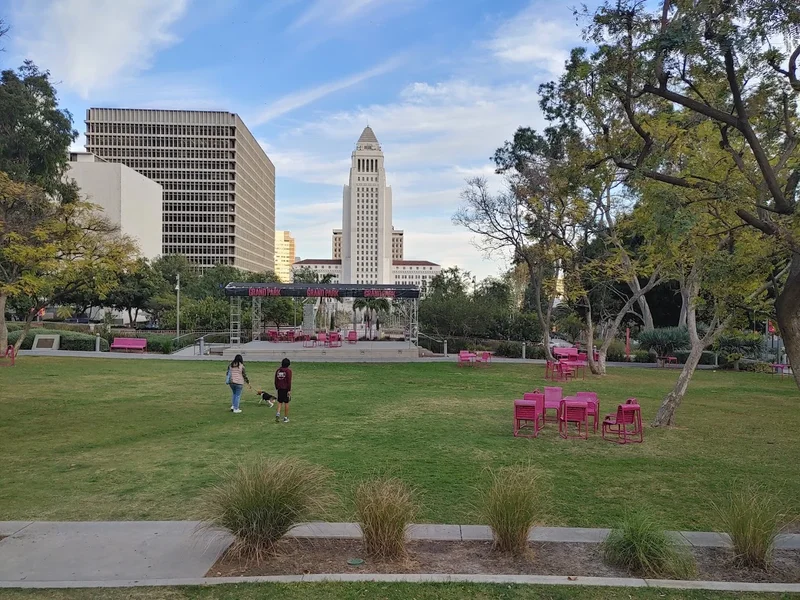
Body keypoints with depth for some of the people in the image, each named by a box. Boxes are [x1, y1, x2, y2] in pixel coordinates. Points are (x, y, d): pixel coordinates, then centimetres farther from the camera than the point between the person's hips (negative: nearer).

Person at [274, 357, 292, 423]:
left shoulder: (278, 371, 5)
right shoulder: (288, 371, -10)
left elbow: (275, 381, 8)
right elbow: (289, 381, -14)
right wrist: (289, 390, -12)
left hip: (280, 389, 4)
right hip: (286, 389, -4)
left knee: (280, 402, 14)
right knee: (286, 403, 5)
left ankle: (278, 413, -9)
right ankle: (286, 418, 11)